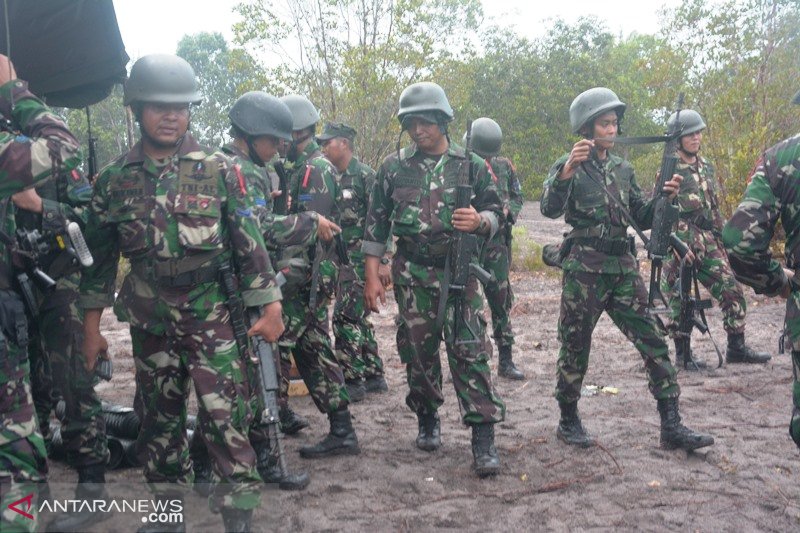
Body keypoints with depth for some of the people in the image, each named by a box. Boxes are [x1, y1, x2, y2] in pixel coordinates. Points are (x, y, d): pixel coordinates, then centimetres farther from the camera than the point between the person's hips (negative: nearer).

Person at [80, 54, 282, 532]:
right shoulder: (115, 180, 4)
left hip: (212, 316, -3)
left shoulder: (219, 171, -4)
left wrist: (270, 307, -6)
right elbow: (100, 256, 10)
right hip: (149, 321, 3)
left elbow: (250, 243, -3)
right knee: (159, 416, 13)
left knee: (224, 415, -7)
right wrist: (92, 325, 10)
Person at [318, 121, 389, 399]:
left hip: (359, 259, -8)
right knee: (358, 317, 12)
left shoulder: (365, 175, -10)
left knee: (344, 318, -9)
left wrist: (383, 260, -16)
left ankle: (352, 381, -1)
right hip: (340, 259, 8)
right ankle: (374, 375, 22)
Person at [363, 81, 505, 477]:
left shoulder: (471, 165, 3)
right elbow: (376, 224, 6)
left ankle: (483, 436, -2)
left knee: (469, 352, -6)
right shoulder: (393, 167, 4)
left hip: (459, 272, -1)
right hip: (411, 276, 2)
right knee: (418, 352, 9)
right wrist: (372, 277, 2)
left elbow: (495, 212, 8)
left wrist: (479, 221, -17)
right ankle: (427, 420, 29)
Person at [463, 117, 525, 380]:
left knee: (501, 299, 6)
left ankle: (505, 360, 15)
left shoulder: (504, 166, 7)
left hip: (496, 242, 4)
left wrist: (507, 210, -6)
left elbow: (518, 197, 15)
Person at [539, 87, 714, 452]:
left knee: (653, 343, 1)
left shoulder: (623, 169, 14)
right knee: (575, 347, 5)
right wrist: (568, 169, -34)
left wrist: (664, 196, -2)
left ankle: (671, 425, 7)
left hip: (623, 267, 5)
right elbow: (550, 209, -20)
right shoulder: (568, 165, -2)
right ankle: (568, 421, 21)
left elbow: (643, 219, 16)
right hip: (584, 268, -5)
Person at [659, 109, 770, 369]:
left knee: (732, 291, 4)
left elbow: (714, 207, 20)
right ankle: (682, 354, 15)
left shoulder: (706, 167, 13)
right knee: (679, 301, 2)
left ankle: (736, 347, 16)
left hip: (709, 243, 7)